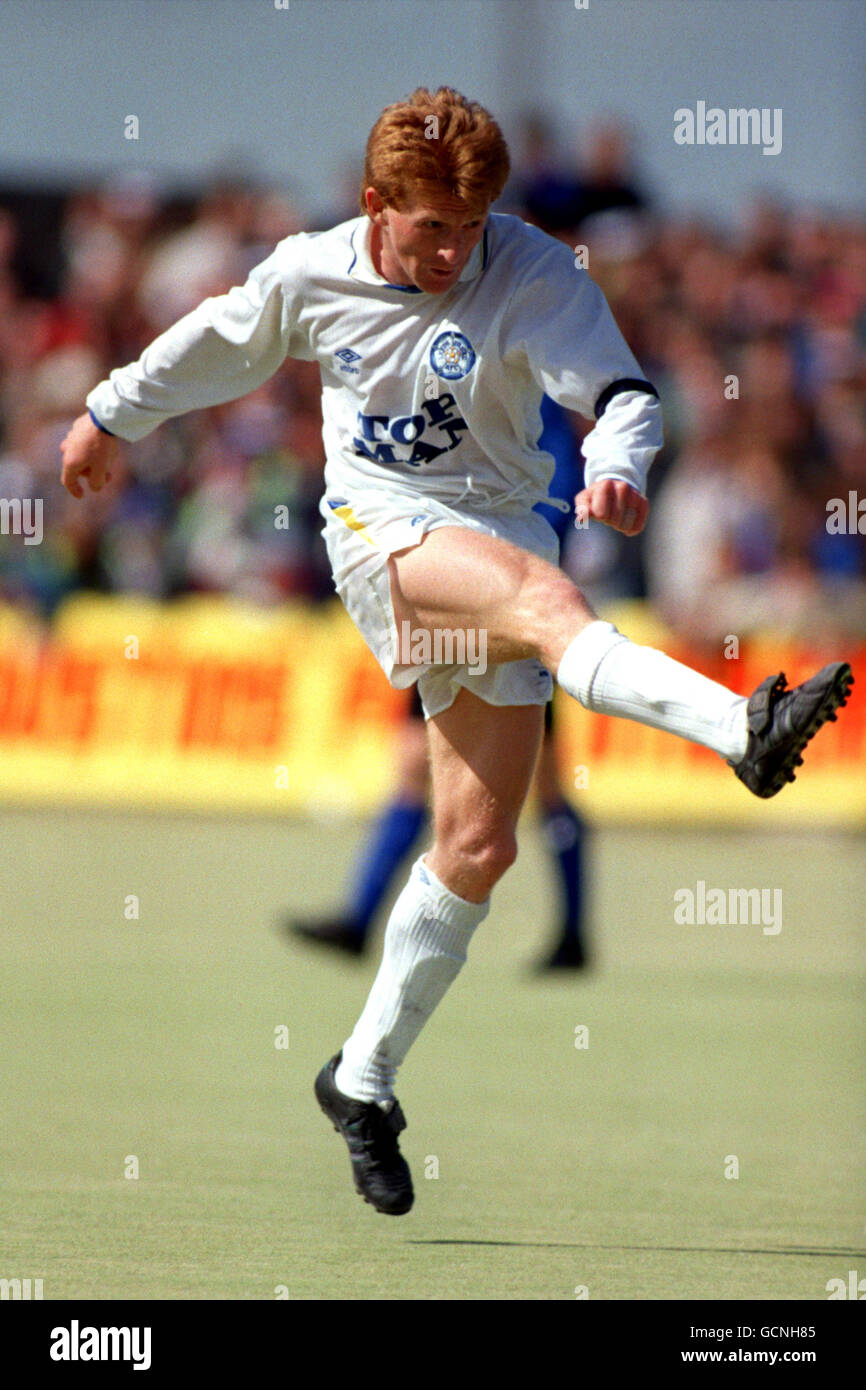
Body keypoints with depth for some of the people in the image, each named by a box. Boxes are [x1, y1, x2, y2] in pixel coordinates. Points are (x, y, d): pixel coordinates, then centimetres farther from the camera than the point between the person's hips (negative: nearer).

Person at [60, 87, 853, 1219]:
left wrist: (618, 467, -41)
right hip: (379, 522, -2)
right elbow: (215, 345, 19)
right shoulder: (309, 275, -1)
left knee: (479, 849, -1)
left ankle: (364, 1080, 14)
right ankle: (745, 732, -60)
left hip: (503, 523, 2)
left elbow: (623, 391, -19)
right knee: (548, 598, -35)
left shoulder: (534, 273, -8)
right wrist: (110, 415, 33)